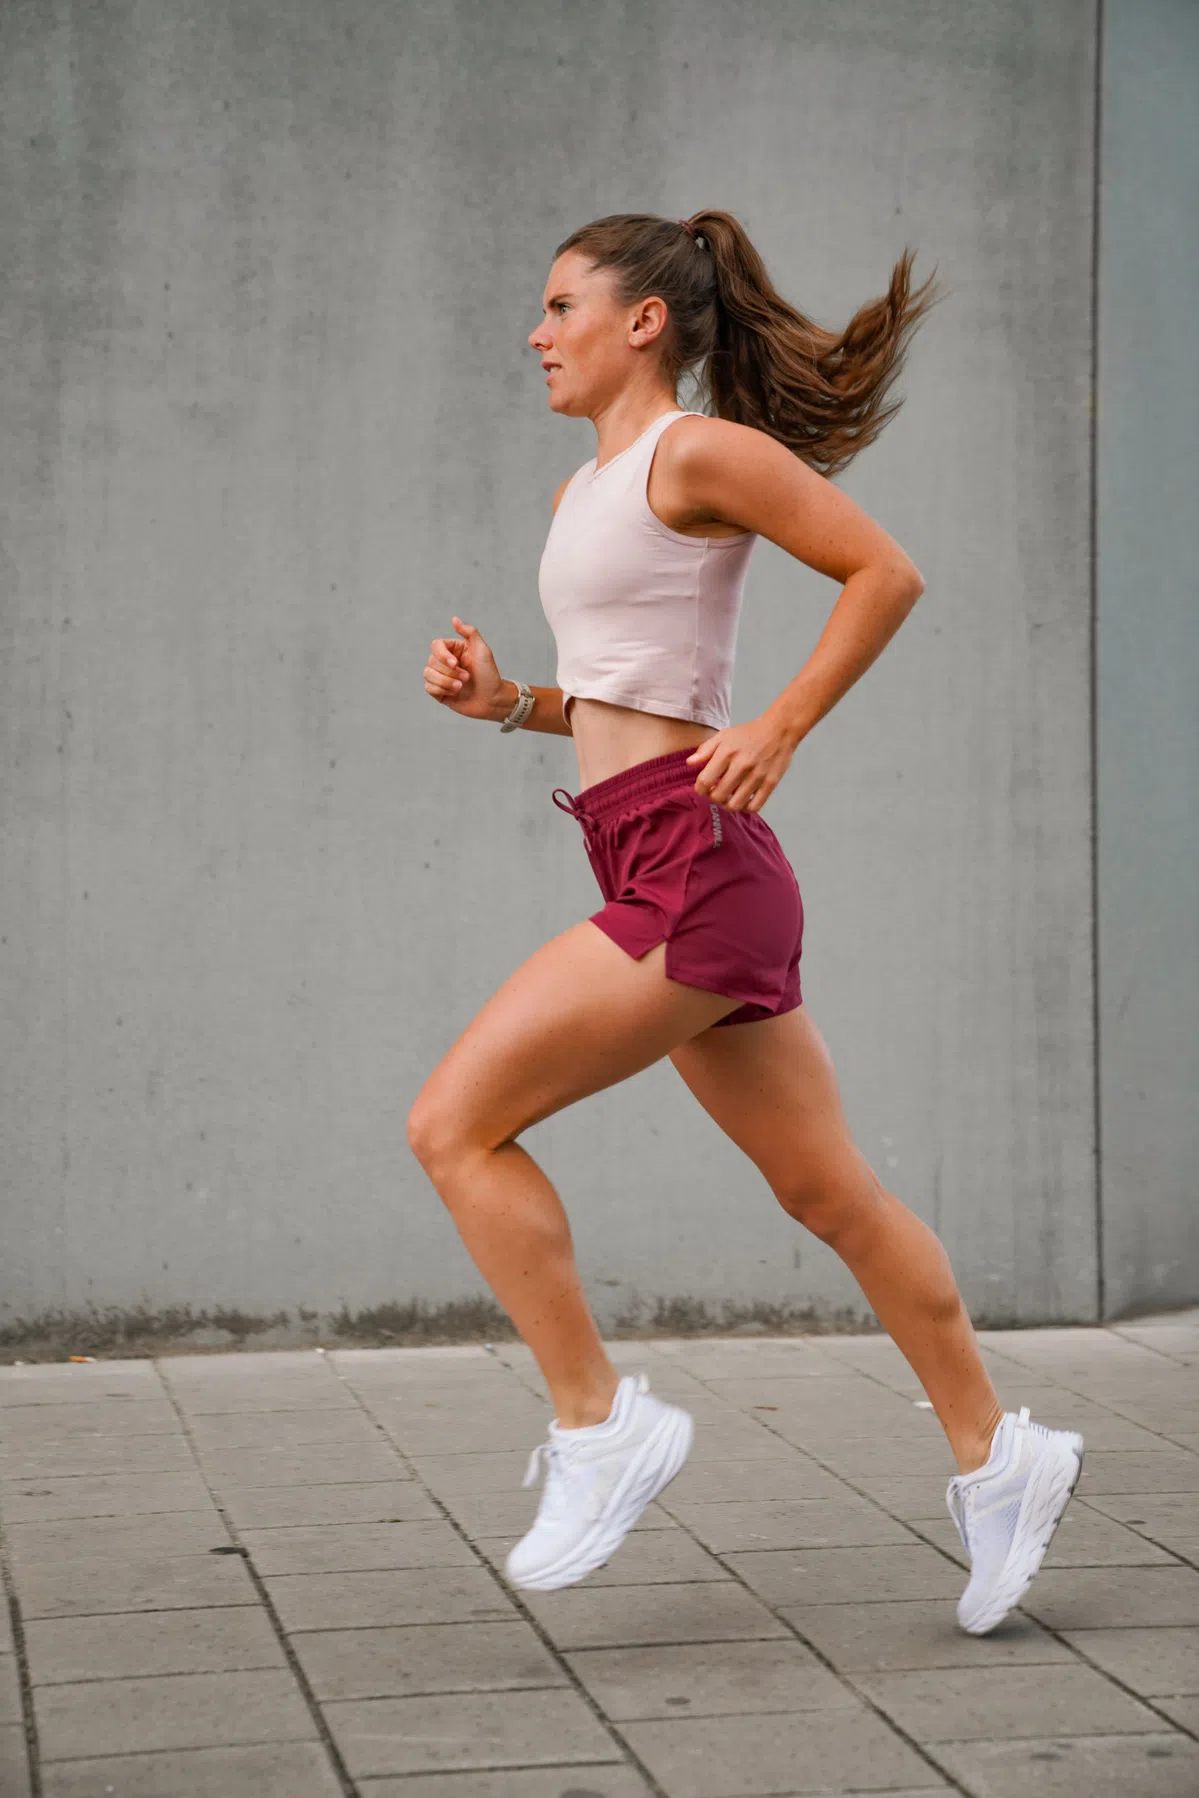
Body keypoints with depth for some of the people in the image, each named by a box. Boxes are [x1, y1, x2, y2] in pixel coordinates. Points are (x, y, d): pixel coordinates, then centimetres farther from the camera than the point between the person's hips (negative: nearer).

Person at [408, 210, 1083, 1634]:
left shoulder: (701, 451, -6)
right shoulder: (585, 491, 20)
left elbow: (886, 571, -8)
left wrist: (777, 733, -11)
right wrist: (503, 700, 9)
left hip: (697, 866, -9)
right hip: (662, 878, 9)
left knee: (455, 1123, -10)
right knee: (827, 1192, 13)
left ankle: (598, 1424, -1)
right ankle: (994, 1457, 23)